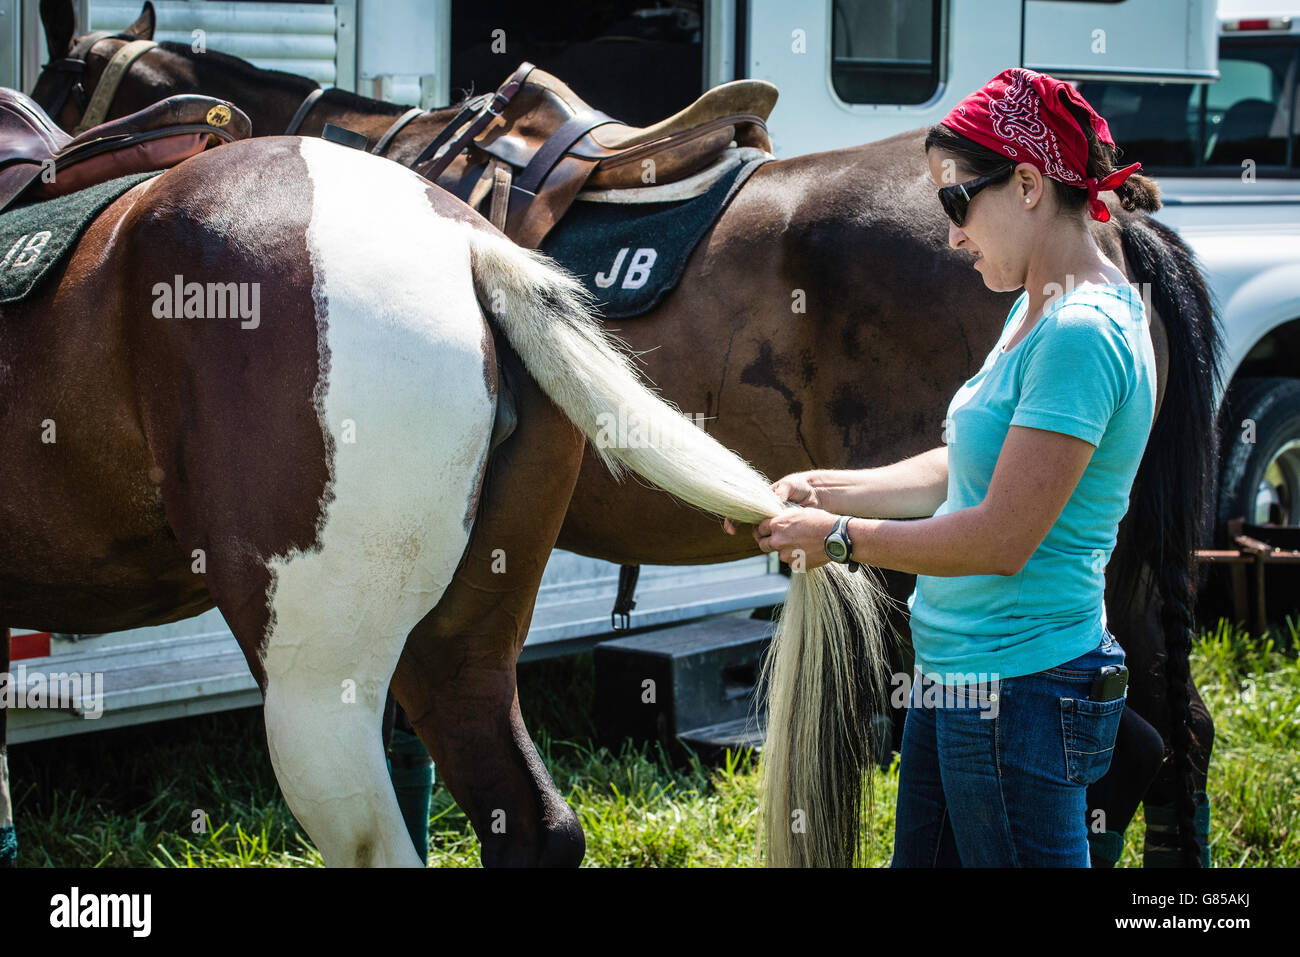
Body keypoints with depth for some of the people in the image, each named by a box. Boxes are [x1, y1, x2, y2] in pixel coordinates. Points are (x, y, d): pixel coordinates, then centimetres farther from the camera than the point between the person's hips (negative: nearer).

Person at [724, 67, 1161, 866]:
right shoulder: (1038, 313, 10)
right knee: (923, 856, 18)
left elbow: (1002, 540, -24)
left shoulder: (1082, 334, -21)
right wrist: (818, 492, 10)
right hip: (956, 679, 10)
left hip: (1021, 694, -10)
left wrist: (841, 537, -12)